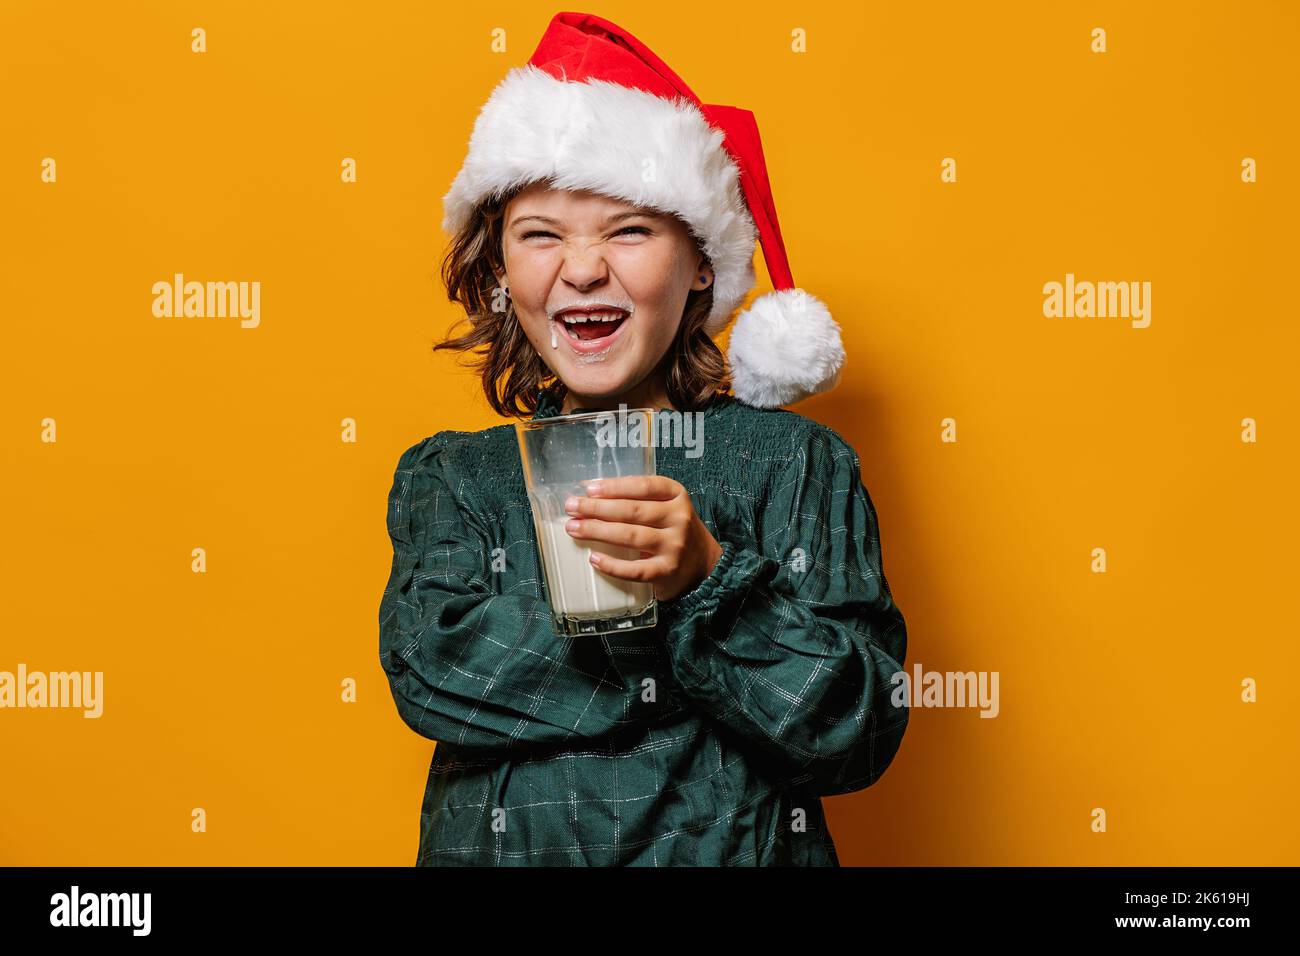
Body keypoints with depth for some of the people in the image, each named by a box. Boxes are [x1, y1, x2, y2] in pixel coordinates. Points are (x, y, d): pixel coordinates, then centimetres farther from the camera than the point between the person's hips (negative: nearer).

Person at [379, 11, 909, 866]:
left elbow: (858, 732, -6)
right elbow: (432, 672, -10)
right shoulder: (447, 478, 8)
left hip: (739, 844, 0)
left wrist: (706, 579, -18)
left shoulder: (797, 464, 3)